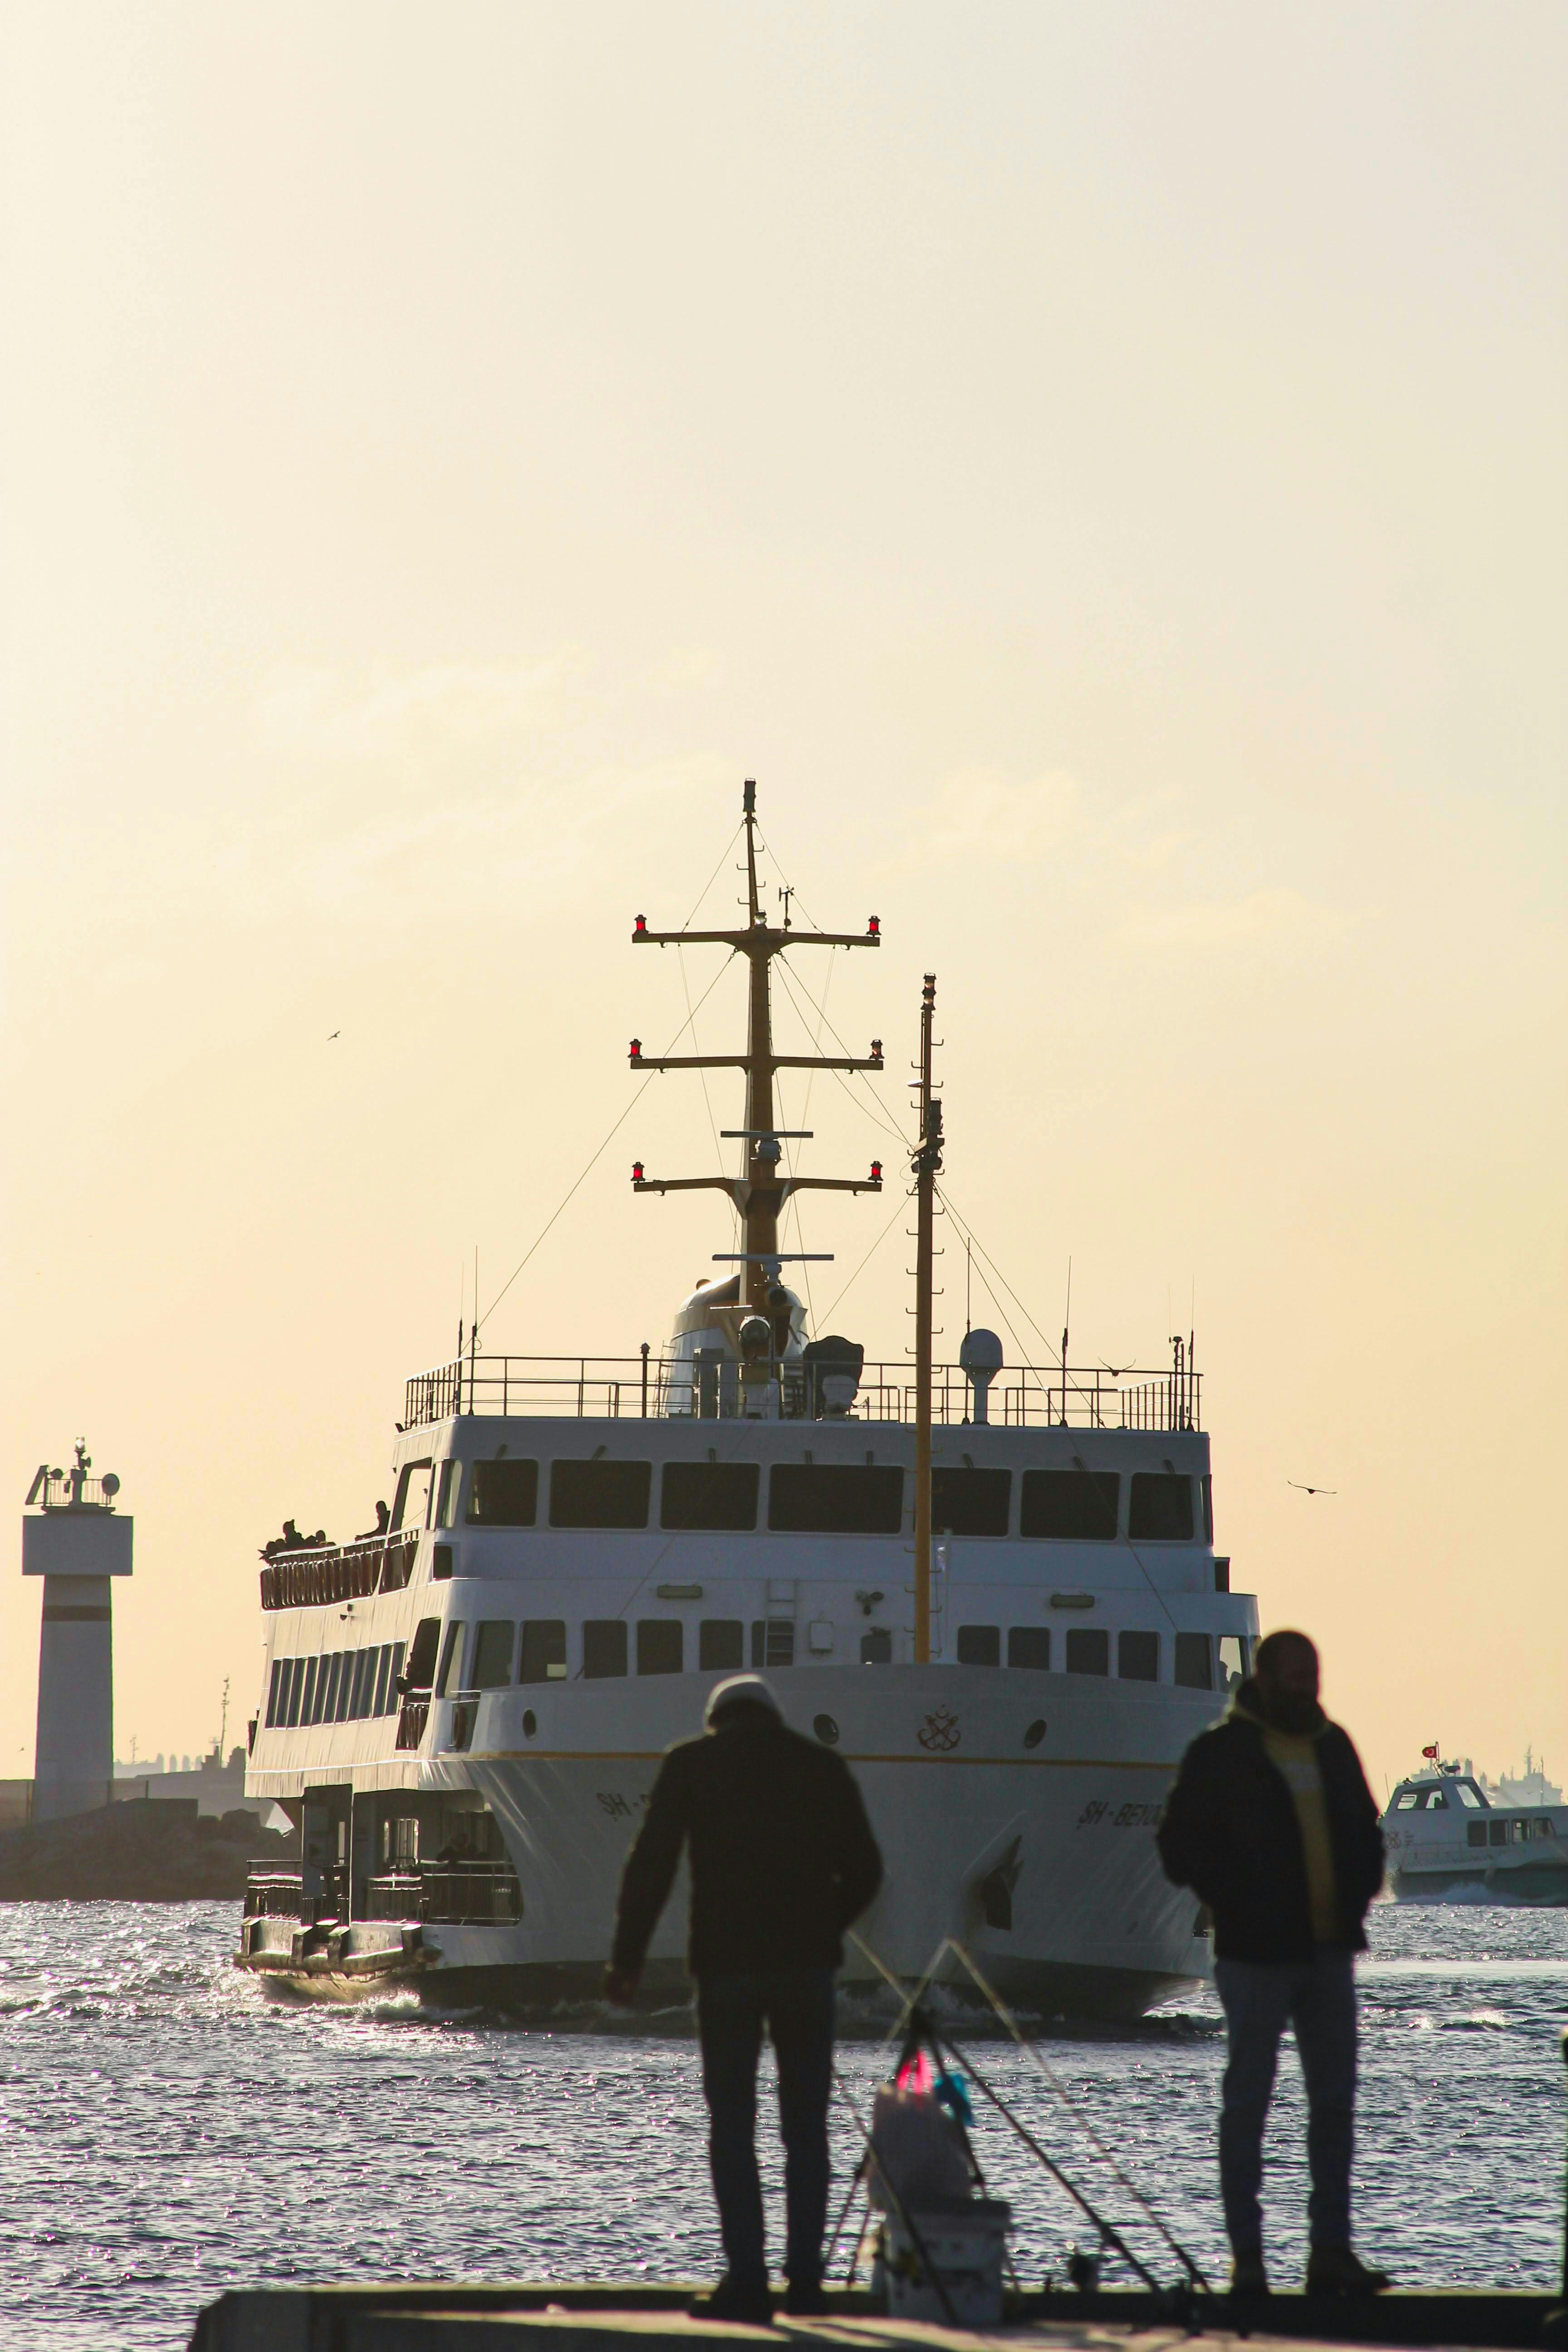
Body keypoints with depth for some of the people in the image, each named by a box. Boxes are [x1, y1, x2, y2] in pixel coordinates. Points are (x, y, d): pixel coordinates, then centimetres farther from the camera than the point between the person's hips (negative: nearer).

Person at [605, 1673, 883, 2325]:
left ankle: (747, 2278, -6)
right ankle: (804, 2277, 6)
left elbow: (651, 1865, -1)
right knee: (806, 2130, 9)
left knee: (732, 2129, 2)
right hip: (806, 1963, 2)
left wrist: (626, 1959, 2)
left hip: (724, 1961, -2)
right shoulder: (823, 1767, 9)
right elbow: (864, 1872, 9)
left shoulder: (690, 1764, 4)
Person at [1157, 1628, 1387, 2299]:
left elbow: (1363, 1831, 21)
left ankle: (1331, 2250, 10)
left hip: (1330, 1950, 5)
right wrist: (1237, 1904, -13)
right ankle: (1246, 2256, 1)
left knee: (1335, 2099, 5)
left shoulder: (1333, 1747, 13)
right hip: (1257, 1957, -5)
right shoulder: (1221, 1753, -4)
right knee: (1248, 2099, -2)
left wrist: (1358, 1896, 4)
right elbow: (1183, 1847, -5)